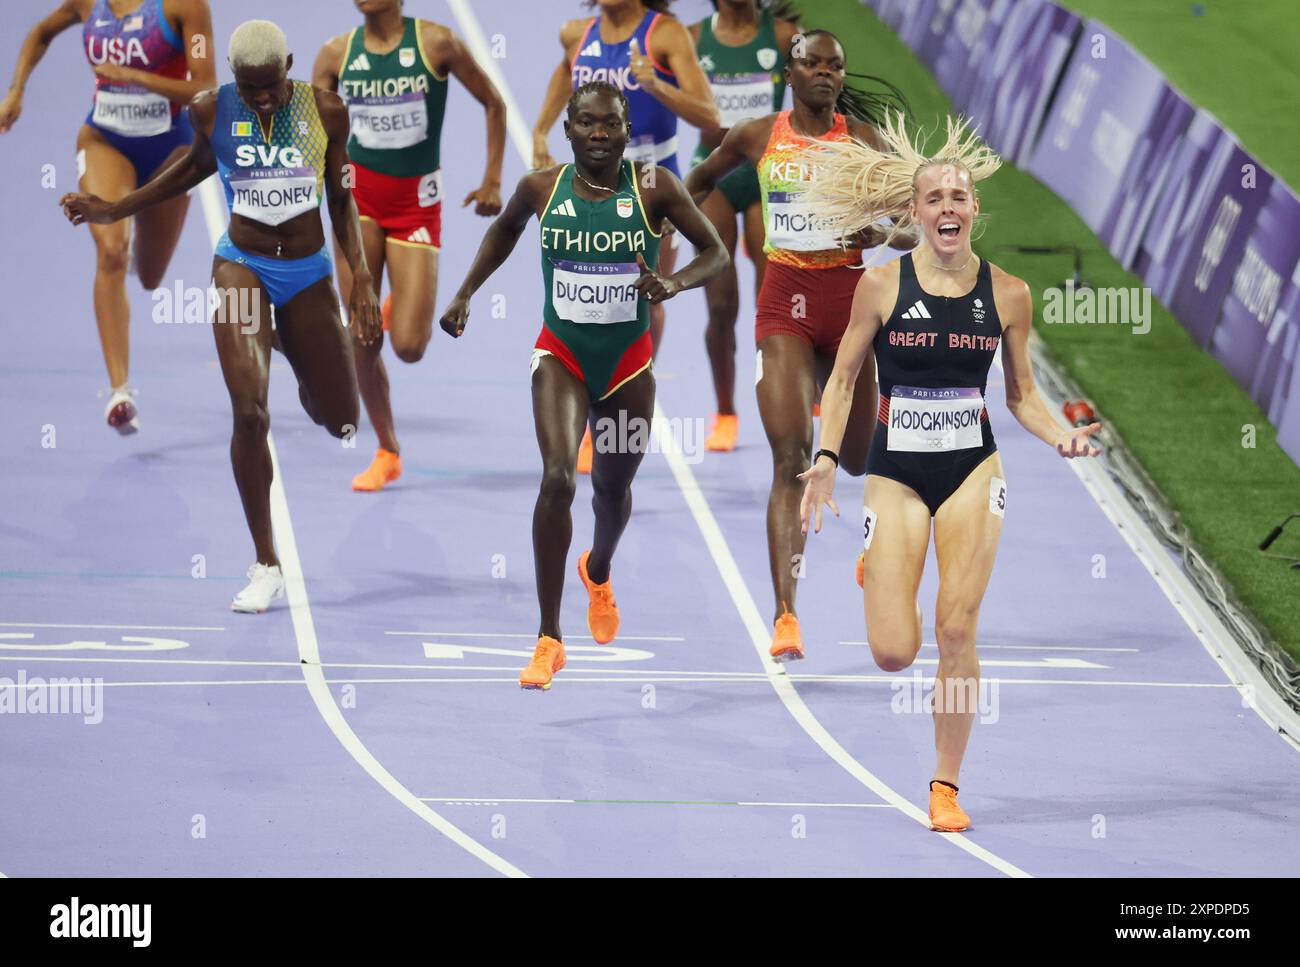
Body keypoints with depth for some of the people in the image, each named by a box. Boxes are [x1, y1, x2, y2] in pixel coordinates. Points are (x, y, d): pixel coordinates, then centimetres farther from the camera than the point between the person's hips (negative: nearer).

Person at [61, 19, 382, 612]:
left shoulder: (325, 112, -8)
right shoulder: (212, 111, -7)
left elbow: (342, 199, 4)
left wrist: (361, 279, -3)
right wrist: (116, 210, 12)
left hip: (309, 274, 1)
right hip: (241, 267, -1)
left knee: (339, 423, 9)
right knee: (248, 413, -18)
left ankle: (288, 344, 46)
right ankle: (266, 567, -8)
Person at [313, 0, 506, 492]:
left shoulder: (436, 43, -8)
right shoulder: (337, 54, -1)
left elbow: (493, 103, 2)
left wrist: (492, 182, 1)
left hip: (416, 202, -2)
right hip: (358, 197, 2)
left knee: (409, 346, -9)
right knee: (361, 338, -3)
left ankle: (406, 304, 29)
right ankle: (387, 452, 13)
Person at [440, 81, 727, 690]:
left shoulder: (654, 188, -11)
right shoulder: (541, 188, -6)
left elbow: (715, 252, -5)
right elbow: (505, 230, 16)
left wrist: (674, 284, -25)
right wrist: (465, 294, 11)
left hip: (628, 359, 1)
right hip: (561, 354, -1)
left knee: (613, 489, 19)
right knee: (557, 478, -21)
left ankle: (598, 571, 58)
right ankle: (549, 640, -16)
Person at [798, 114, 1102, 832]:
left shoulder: (1007, 295, 0)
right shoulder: (881, 286, -5)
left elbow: (1021, 395, 10)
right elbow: (842, 380, 3)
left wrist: (1061, 438, -9)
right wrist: (825, 460, -9)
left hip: (973, 469, 1)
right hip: (896, 473, -1)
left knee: (956, 632, -10)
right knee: (893, 654, -7)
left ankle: (946, 785, 6)